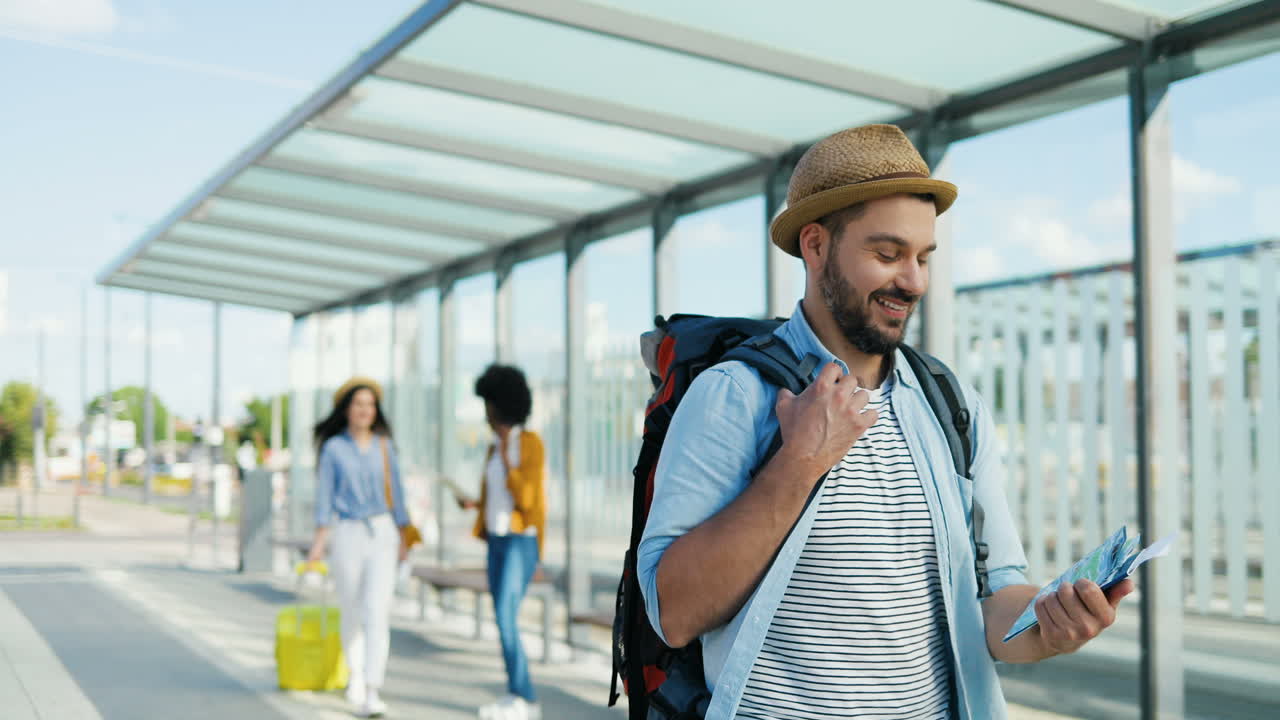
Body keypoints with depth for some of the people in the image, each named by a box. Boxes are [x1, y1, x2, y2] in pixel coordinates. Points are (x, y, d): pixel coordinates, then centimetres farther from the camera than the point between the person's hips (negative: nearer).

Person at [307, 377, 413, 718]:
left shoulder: (384, 446, 7)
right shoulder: (333, 448, 0)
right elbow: (325, 496, -1)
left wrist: (403, 537, 12)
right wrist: (320, 540, -10)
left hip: (381, 534, 1)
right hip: (347, 534, -1)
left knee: (378, 612, -13)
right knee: (351, 612, 11)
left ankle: (371, 692, -16)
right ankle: (356, 675, 36)